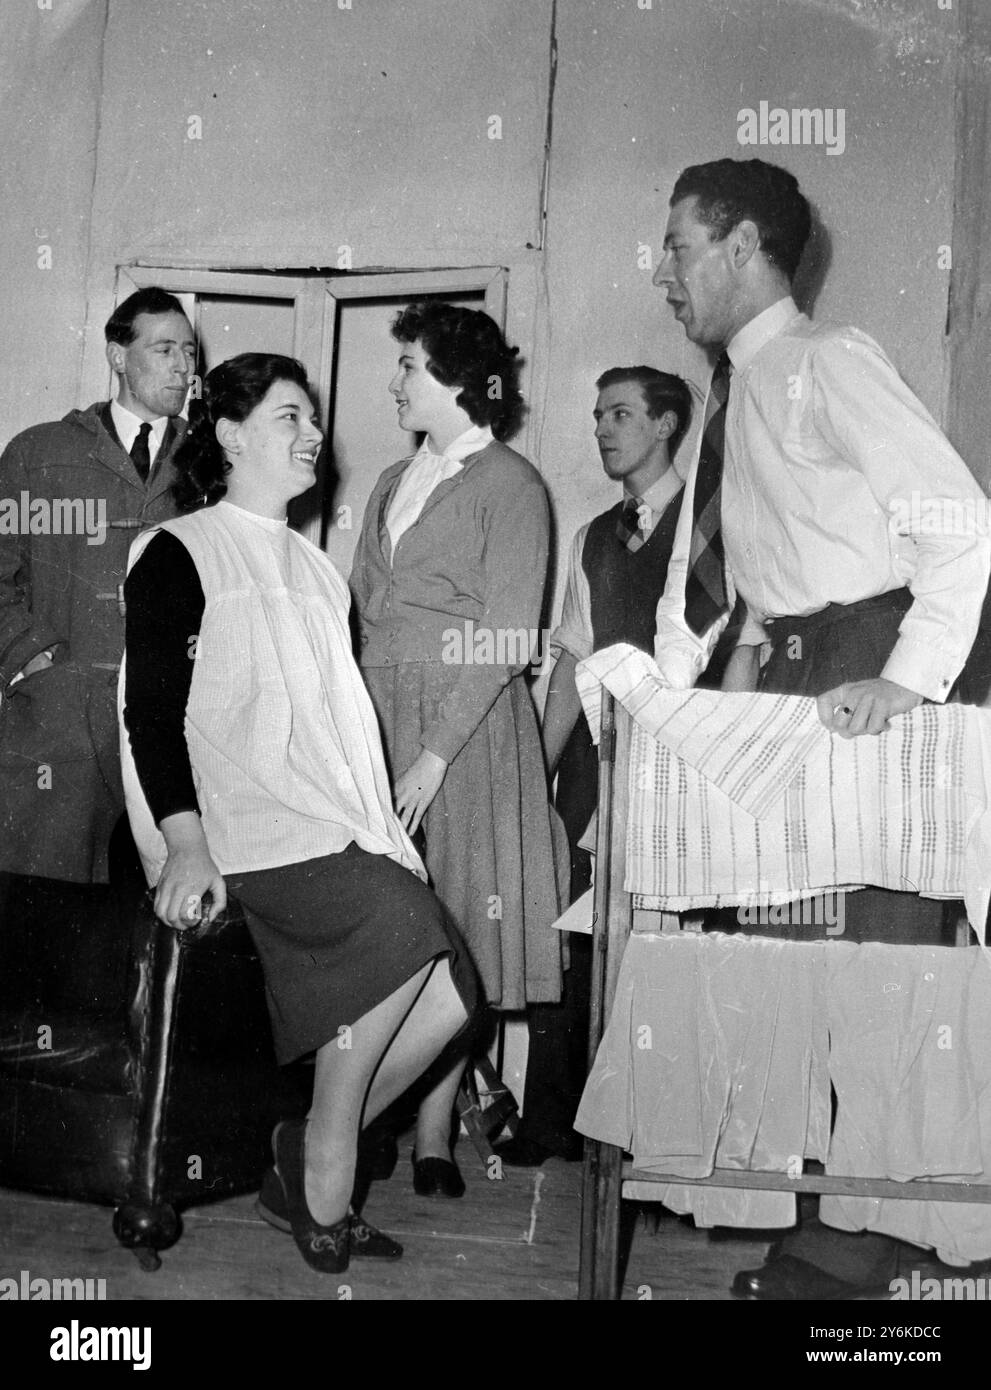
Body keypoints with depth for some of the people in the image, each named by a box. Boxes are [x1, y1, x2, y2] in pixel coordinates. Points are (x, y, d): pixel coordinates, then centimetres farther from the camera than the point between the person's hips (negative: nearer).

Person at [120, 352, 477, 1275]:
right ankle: (324, 1161, -9)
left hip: (337, 825, 7)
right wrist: (184, 845, -20)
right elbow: (152, 713, -7)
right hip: (244, 829, -7)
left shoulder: (313, 568, 26)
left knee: (447, 990, -12)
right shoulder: (180, 553, 4)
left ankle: (306, 1172, 6)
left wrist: (380, 823, 15)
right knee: (399, 925, -29)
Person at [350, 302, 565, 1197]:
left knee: (451, 927, -2)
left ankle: (433, 1135, 7)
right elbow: (359, 614, 16)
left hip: (466, 722, -6)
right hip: (374, 714, 6)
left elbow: (503, 643, -11)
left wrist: (436, 754, -17)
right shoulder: (394, 483, 18)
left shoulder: (510, 484, -3)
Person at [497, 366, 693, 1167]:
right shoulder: (595, 538, 18)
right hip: (598, 750, 5)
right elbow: (575, 661, 15)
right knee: (575, 936, 2)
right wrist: (539, 768, 7)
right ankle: (553, 1121, 10)